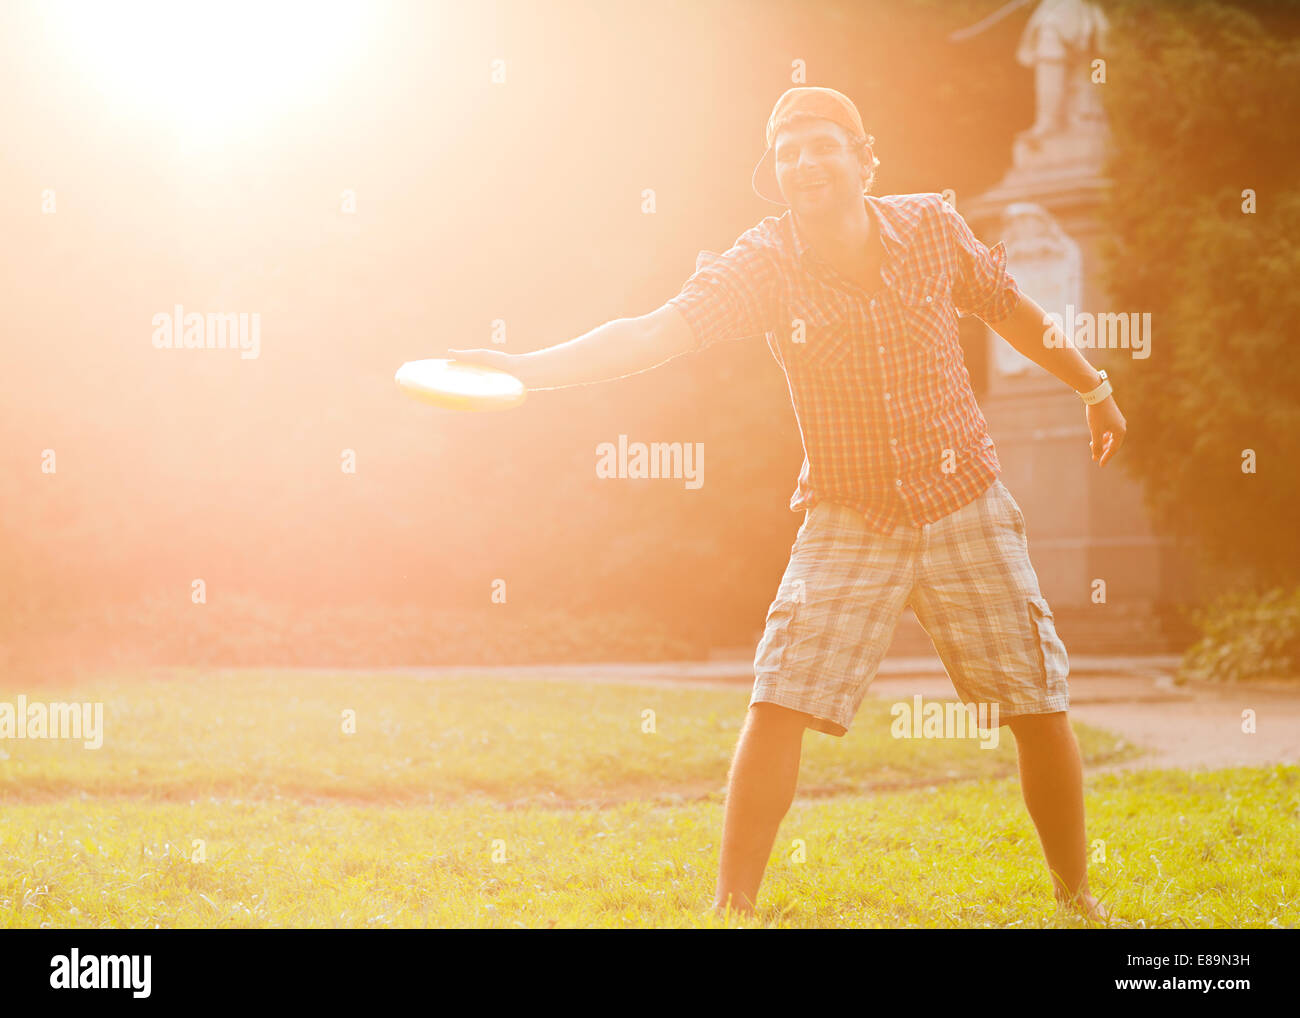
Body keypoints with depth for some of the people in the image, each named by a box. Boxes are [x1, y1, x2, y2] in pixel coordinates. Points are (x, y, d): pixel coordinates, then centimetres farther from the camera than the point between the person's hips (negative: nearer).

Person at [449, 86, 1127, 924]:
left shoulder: (932, 227, -8)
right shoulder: (763, 264, -13)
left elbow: (1008, 305, 10)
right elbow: (655, 333, -25)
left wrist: (1093, 387, 22)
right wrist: (526, 367, -39)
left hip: (966, 508, 1)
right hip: (848, 520, -1)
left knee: (1041, 710, 4)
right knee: (778, 705, -15)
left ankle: (1076, 893, 24)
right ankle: (733, 904, -2)